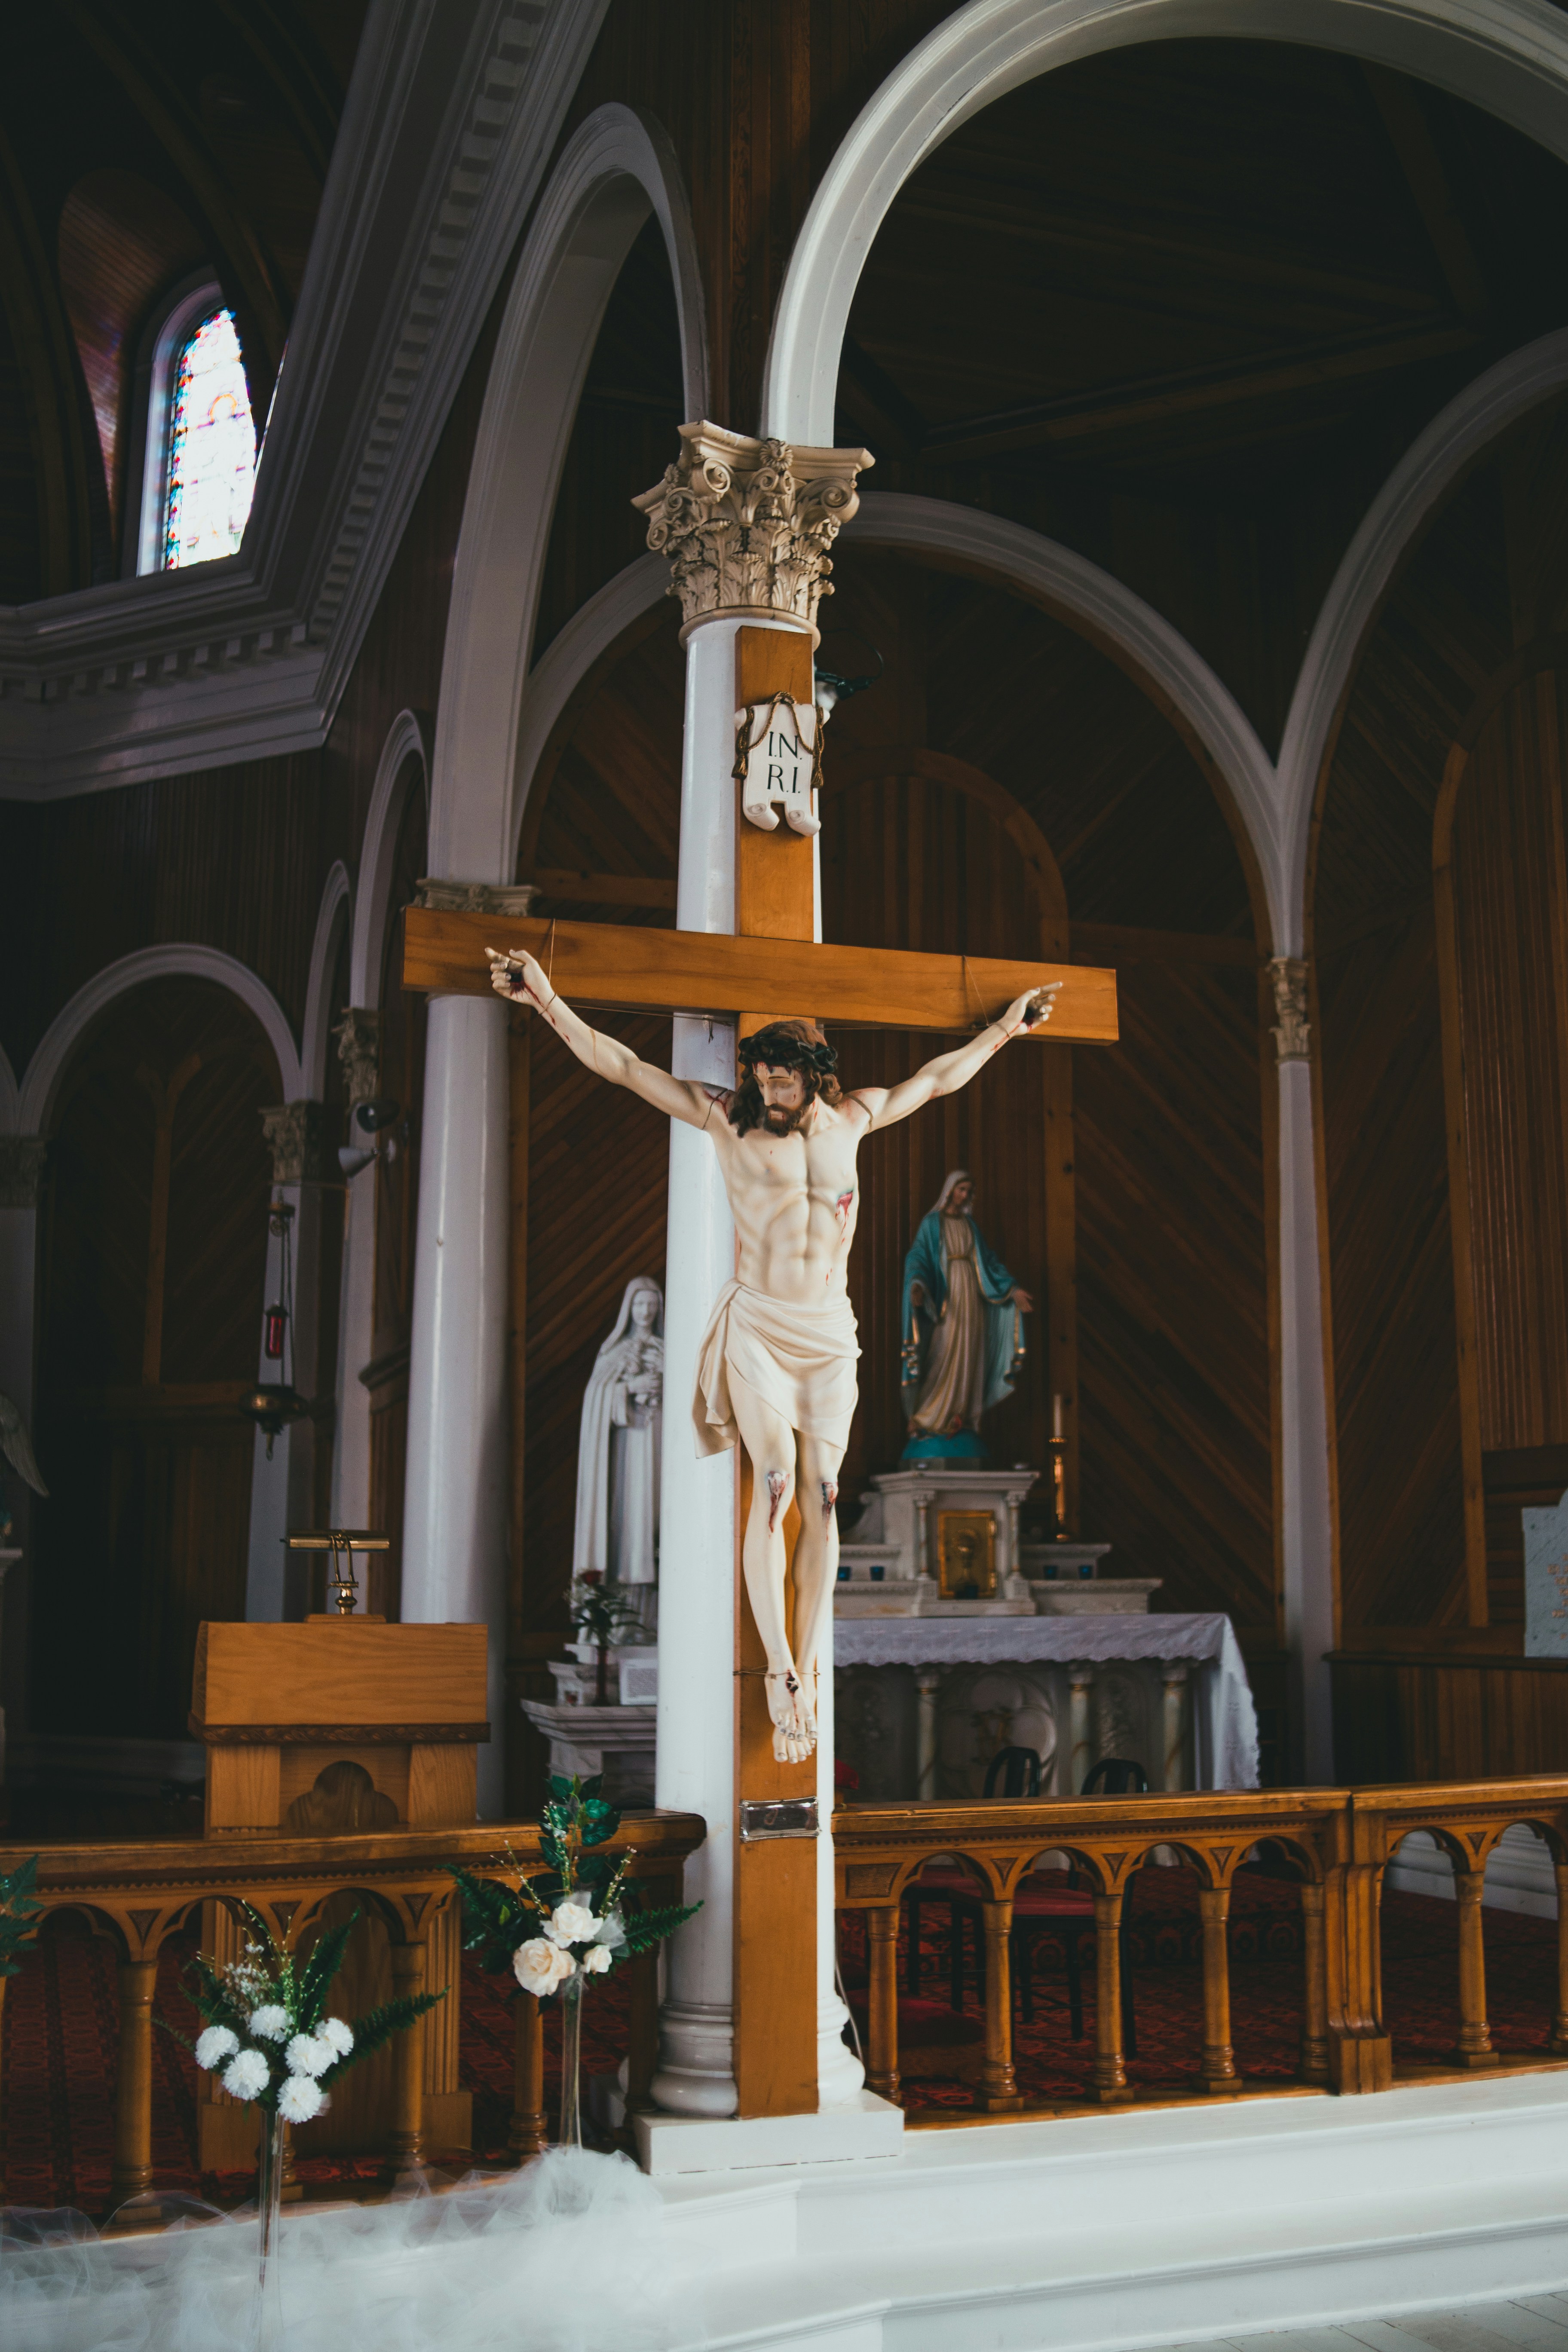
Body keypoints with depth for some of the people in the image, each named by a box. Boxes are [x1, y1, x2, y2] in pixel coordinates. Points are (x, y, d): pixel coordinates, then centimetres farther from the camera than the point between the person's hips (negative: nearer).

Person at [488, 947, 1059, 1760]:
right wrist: (547, 1001, -14)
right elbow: (621, 1066, -7)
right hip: (759, 1325, -3)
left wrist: (1005, 1027, 30)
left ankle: (807, 1675, 9)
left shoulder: (851, 1118, 6)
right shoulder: (730, 1119, -3)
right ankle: (780, 1675, -1)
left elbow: (937, 1078, 23)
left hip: (831, 1333, 3)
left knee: (822, 1497, 2)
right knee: (773, 1491, -9)